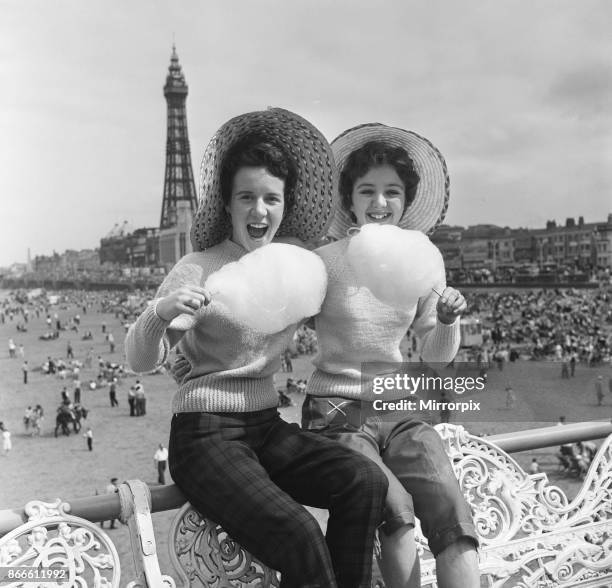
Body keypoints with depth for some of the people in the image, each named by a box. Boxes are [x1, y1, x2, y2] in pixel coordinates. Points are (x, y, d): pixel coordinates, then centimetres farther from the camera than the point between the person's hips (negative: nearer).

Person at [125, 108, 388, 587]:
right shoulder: (199, 270, -8)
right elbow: (140, 362, -13)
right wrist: (159, 314, -35)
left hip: (268, 427, 5)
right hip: (205, 435, -5)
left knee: (366, 480, -20)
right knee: (297, 534, -26)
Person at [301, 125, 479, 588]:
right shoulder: (323, 263, -7)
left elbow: (436, 358, 12)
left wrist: (449, 321, -7)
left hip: (400, 411, 4)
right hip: (337, 412, -3)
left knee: (451, 511, -20)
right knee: (398, 511, -26)